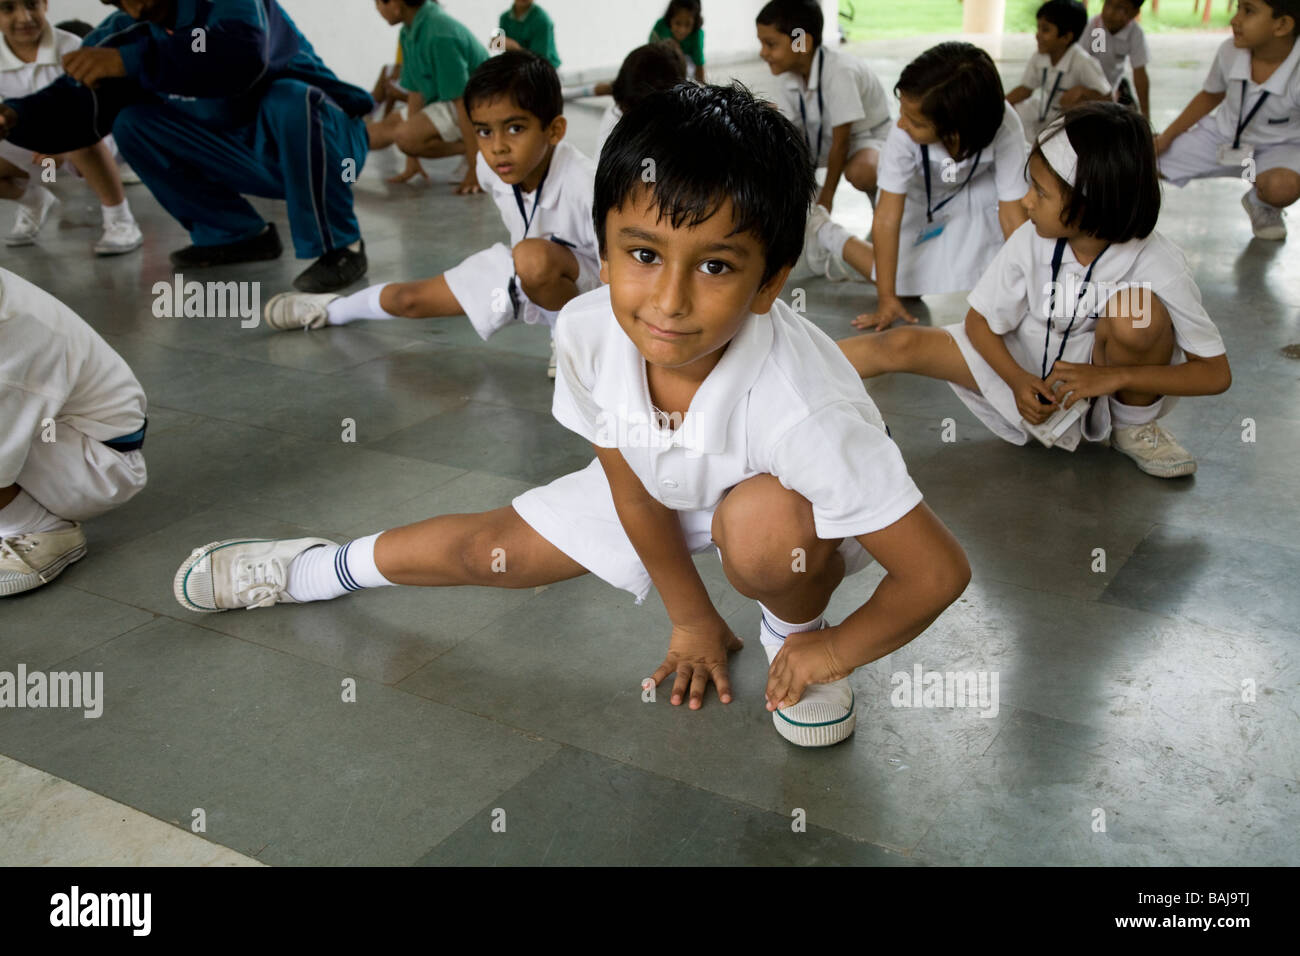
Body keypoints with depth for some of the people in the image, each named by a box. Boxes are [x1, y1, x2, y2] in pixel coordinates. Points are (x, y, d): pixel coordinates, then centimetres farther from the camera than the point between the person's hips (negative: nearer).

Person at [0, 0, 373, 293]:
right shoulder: (126, 31, 0)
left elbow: (244, 55, -43)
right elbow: (74, 103, -6)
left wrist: (130, 61, -45)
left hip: (326, 140, -6)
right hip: (251, 156, 6)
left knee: (289, 100, -37)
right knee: (133, 124, -6)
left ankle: (340, 247, -19)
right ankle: (239, 235, 5)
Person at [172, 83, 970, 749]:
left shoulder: (801, 410, -44)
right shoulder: (590, 332, -29)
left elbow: (941, 573, -36)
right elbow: (630, 483, -11)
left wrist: (829, 650, -20)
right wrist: (692, 617, -2)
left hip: (794, 506, -3)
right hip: (669, 486, 4)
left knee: (762, 522, -38)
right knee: (496, 551, 8)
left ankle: (794, 632, -3)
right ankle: (318, 570, 36)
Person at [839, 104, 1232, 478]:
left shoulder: (1158, 266, -23)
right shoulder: (1031, 241, -15)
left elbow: (1216, 372, -19)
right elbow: (979, 322, -4)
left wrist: (1117, 375, -33)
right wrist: (1018, 380, -23)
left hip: (1112, 387, -2)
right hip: (1028, 374, 3)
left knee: (1135, 309, -34)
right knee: (902, 345, -16)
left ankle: (1132, 426, -8)